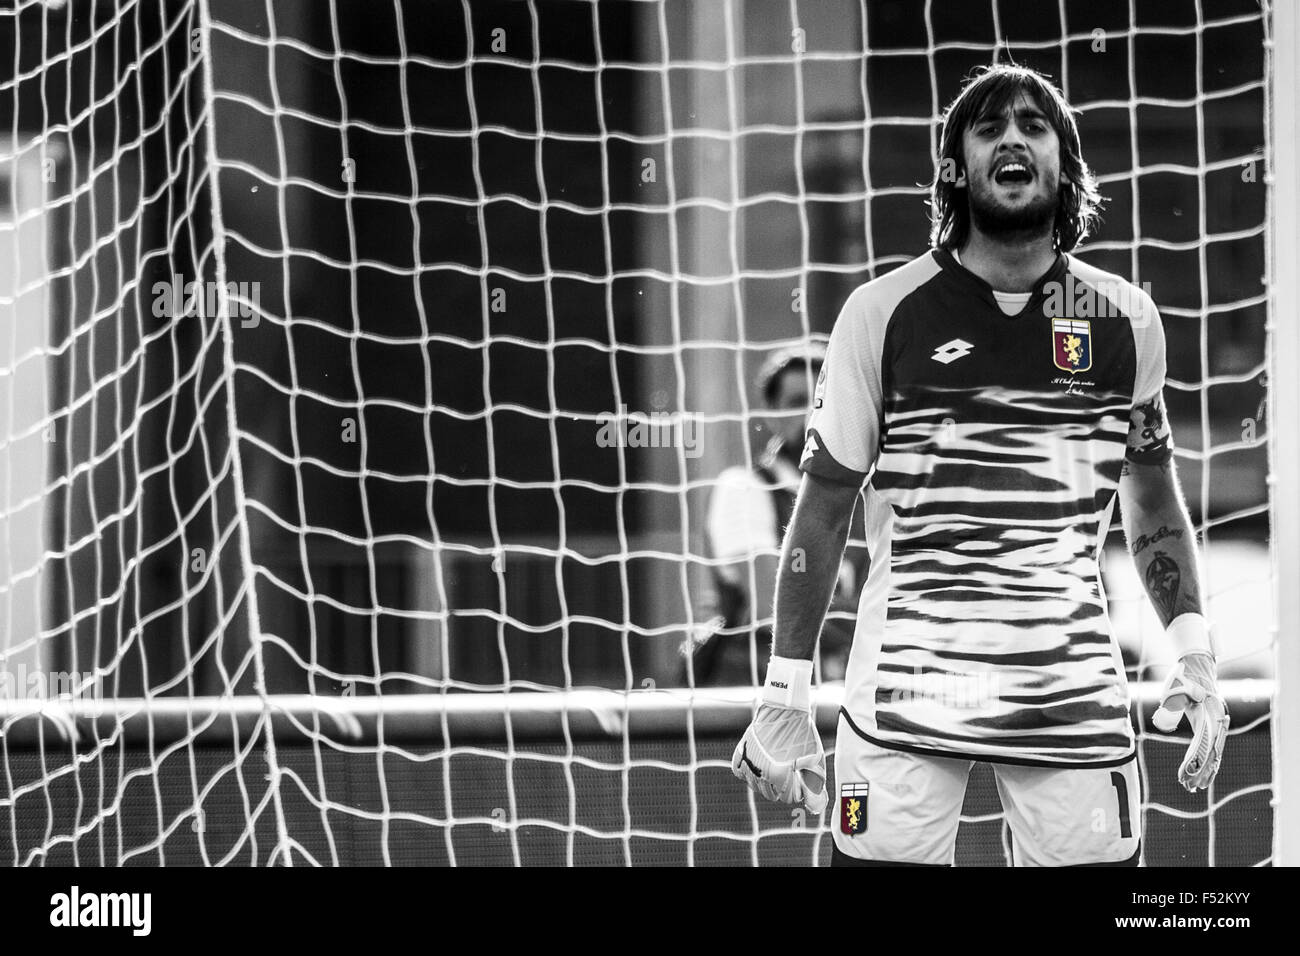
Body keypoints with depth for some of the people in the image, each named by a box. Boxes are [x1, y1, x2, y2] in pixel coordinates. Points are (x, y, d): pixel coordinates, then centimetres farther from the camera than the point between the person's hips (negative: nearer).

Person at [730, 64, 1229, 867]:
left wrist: (1195, 655, 7)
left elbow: (1155, 499, 17)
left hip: (1077, 697, 2)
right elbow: (823, 507, 3)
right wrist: (785, 697, -1)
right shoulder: (885, 314, -1)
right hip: (904, 696, -2)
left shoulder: (1125, 321, 5)